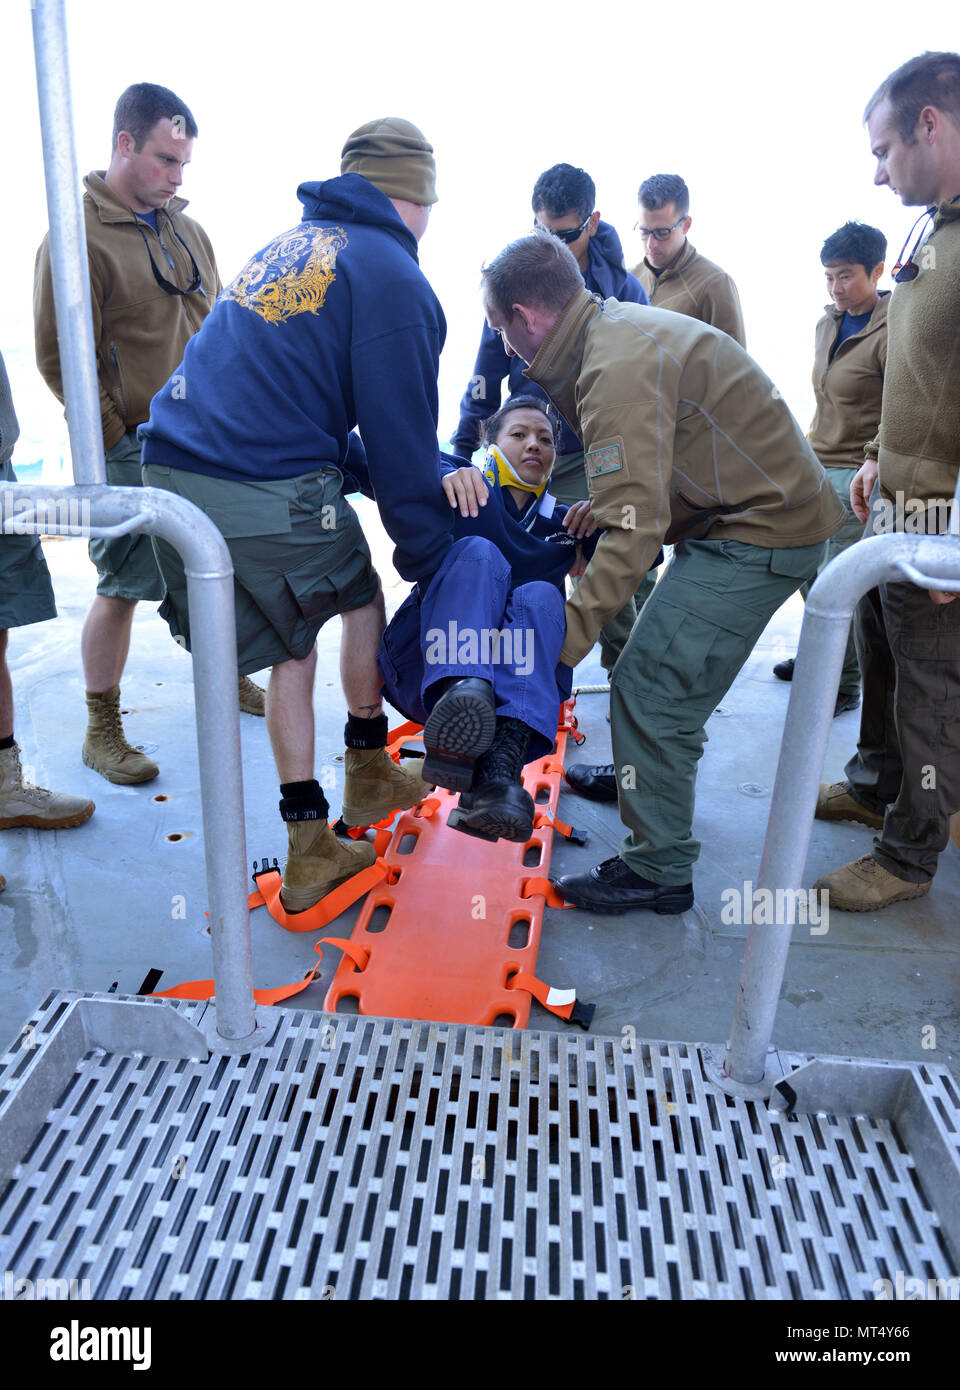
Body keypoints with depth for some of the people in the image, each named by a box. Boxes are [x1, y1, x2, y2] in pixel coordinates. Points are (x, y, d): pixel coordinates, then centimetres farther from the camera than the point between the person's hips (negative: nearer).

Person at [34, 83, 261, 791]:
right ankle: (102, 731, 12)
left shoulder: (188, 230, 14)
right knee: (123, 587, -2)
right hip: (133, 450, -6)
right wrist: (121, 437, -10)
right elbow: (59, 360, -9)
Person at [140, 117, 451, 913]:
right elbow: (401, 440, -5)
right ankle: (369, 776, 34)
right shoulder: (390, 276, -3)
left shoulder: (291, 244, 23)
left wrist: (371, 474, 24)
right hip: (265, 496, -8)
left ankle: (309, 852, 24)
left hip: (174, 476, 8)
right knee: (364, 602, 18)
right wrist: (432, 561, 4)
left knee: (292, 647, 16)